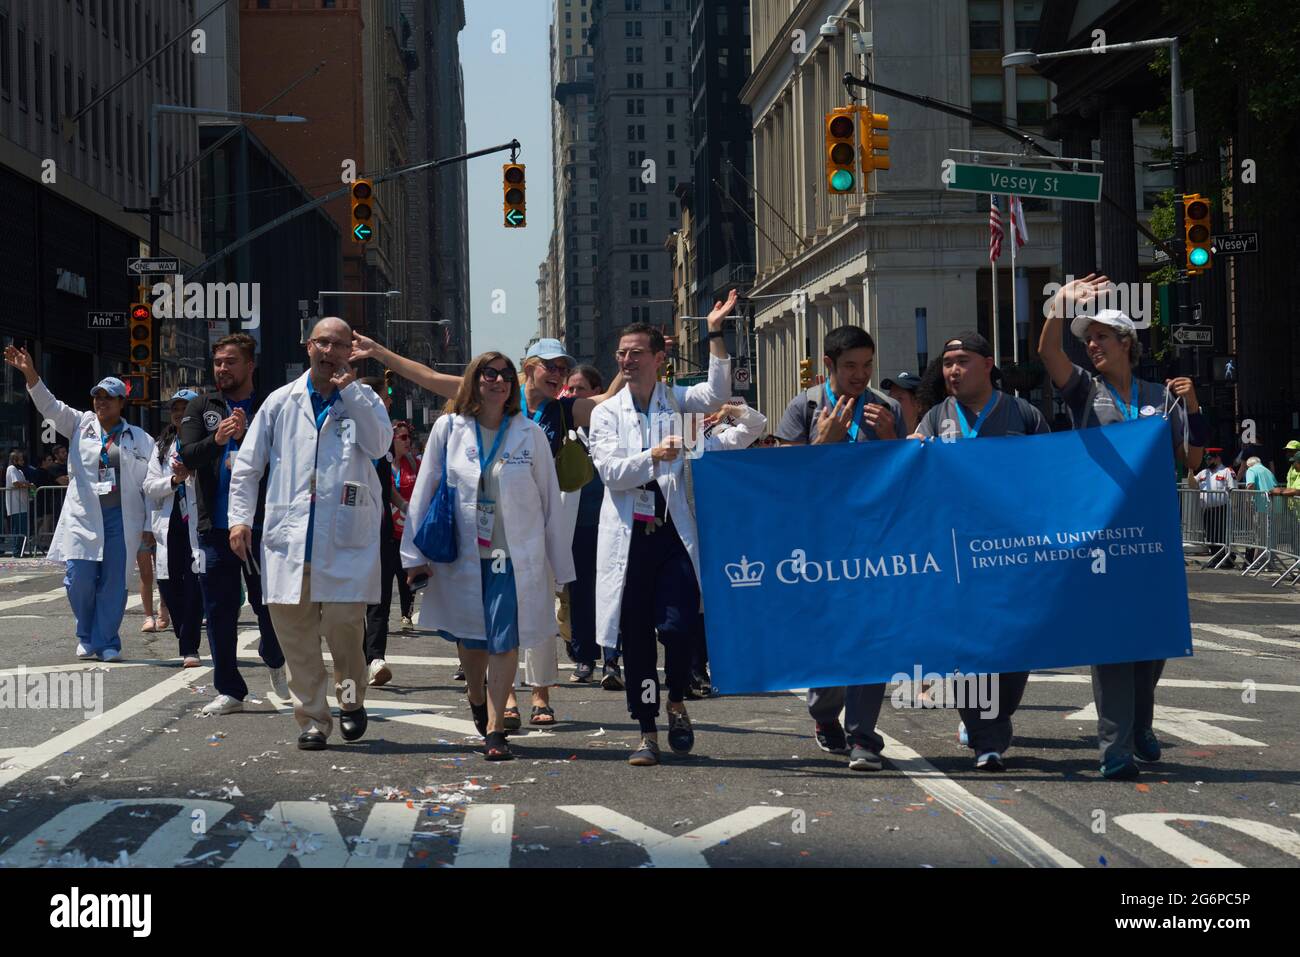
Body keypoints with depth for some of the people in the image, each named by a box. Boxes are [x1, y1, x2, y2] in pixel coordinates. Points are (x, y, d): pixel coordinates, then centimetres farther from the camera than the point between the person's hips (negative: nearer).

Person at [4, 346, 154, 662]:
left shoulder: (139, 439, 8)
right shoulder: (81, 424, 10)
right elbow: (50, 407, -2)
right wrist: (30, 376, -16)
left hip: (120, 516, 0)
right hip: (83, 514, 0)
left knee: (114, 582, 0)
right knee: (79, 578, -5)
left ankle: (106, 642, 10)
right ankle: (87, 636, 16)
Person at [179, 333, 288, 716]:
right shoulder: (202, 408, 7)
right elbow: (187, 456, -5)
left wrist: (248, 438, -21)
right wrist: (216, 441, -25)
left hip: (261, 524, -2)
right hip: (215, 526, 2)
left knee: (269, 603, 4)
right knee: (219, 610, 4)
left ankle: (274, 659, 35)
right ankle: (229, 690, 13)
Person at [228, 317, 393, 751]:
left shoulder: (363, 399, 10)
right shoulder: (280, 402, 13)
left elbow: (379, 444, -11)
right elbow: (247, 466, 15)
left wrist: (348, 390, -9)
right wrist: (241, 517, 4)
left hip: (347, 540, -2)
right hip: (288, 534, 2)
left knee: (344, 624, -9)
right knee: (294, 630, 1)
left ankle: (351, 699, 17)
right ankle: (312, 719, 11)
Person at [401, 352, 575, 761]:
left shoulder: (530, 434, 1)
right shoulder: (448, 429, 1)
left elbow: (550, 500, 5)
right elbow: (425, 492, 5)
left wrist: (560, 564, 5)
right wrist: (415, 554, 3)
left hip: (513, 555, -1)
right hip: (462, 555, 1)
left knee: (504, 640, -8)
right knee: (471, 639, 14)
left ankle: (494, 728, -5)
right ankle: (475, 696, 43)